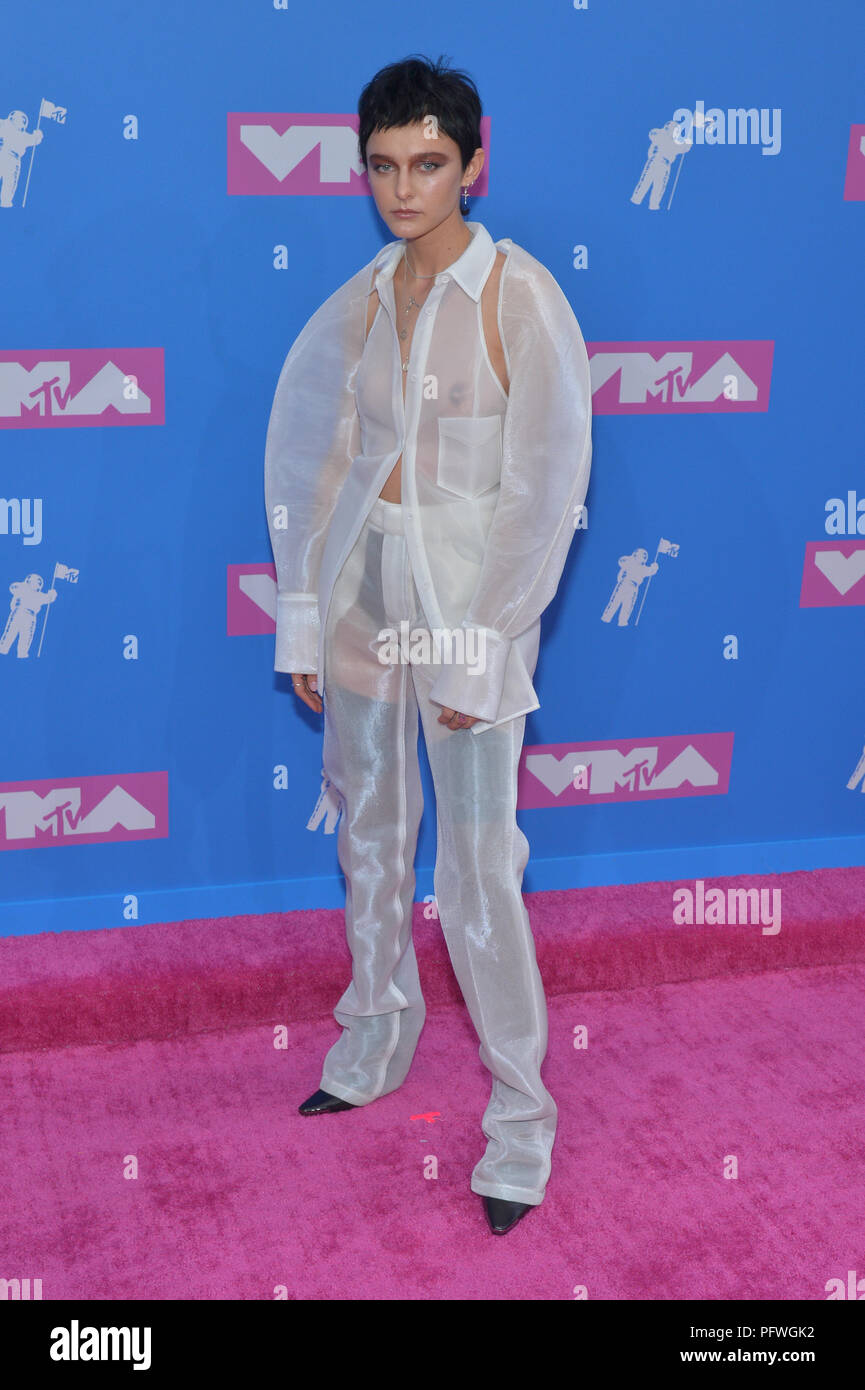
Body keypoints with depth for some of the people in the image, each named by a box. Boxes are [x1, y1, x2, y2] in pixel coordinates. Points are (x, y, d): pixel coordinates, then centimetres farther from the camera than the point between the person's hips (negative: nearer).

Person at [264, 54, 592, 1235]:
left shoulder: (520, 295, -10)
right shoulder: (360, 301, 6)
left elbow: (548, 485, -12)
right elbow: (322, 461, 11)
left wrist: (481, 649, -14)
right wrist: (303, 615, 6)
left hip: (469, 592, -5)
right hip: (362, 581, 6)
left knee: (476, 872, -4)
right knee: (370, 838, 17)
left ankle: (522, 1114, 12)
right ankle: (376, 1047, 37)